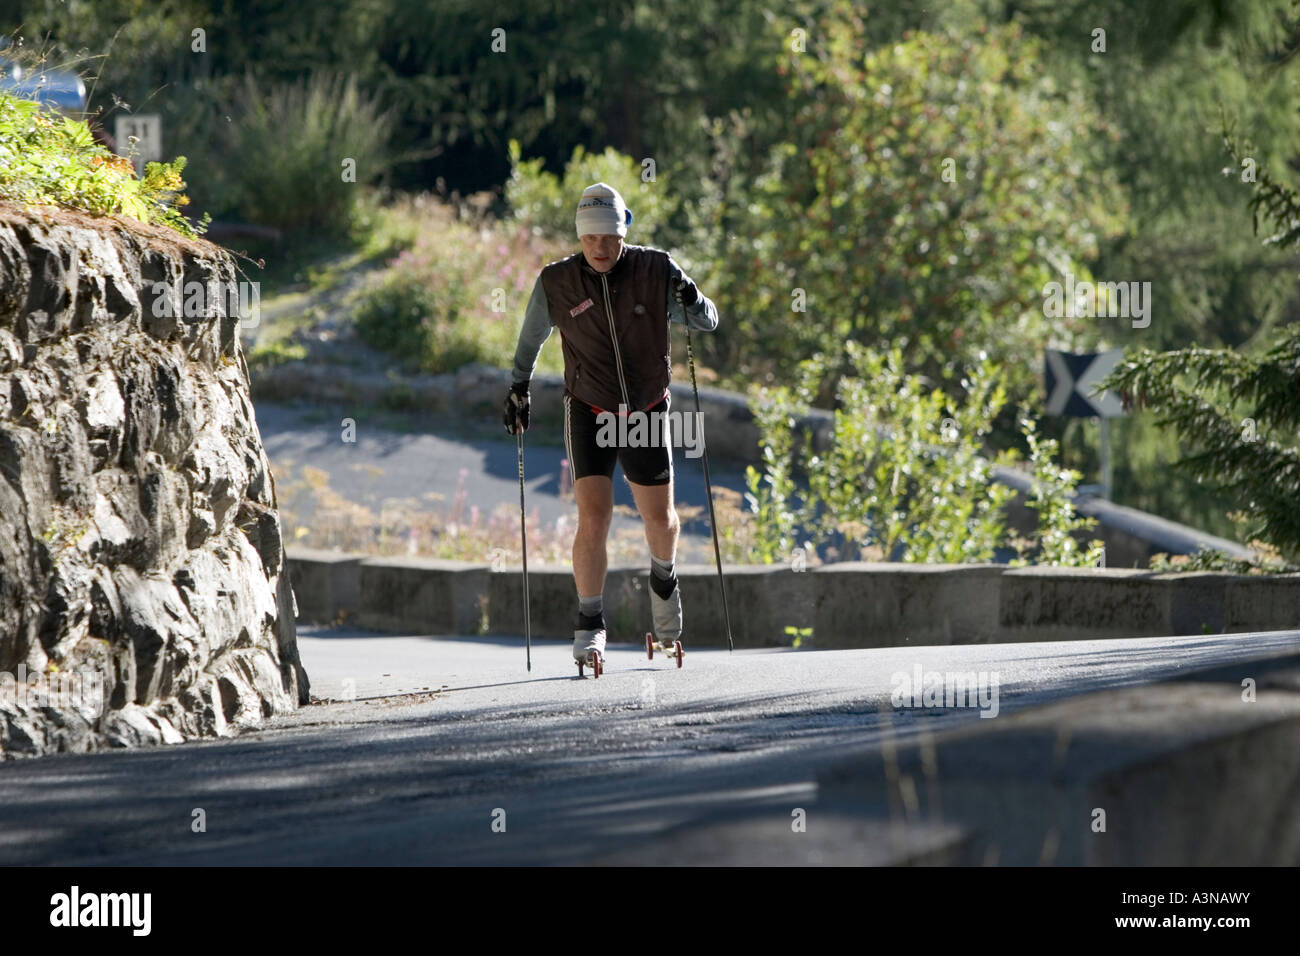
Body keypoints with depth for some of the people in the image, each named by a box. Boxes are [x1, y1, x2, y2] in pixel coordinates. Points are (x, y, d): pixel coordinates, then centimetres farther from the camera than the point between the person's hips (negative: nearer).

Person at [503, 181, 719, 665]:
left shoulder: (656, 271, -12)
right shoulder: (556, 283, -11)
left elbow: (707, 322, -5)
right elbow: (531, 337, 9)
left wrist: (691, 302, -26)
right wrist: (518, 386, 9)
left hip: (647, 413, 1)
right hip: (589, 412, -1)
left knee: (660, 519, 10)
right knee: (593, 518, -14)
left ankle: (663, 579, 43)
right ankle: (590, 623, -4)